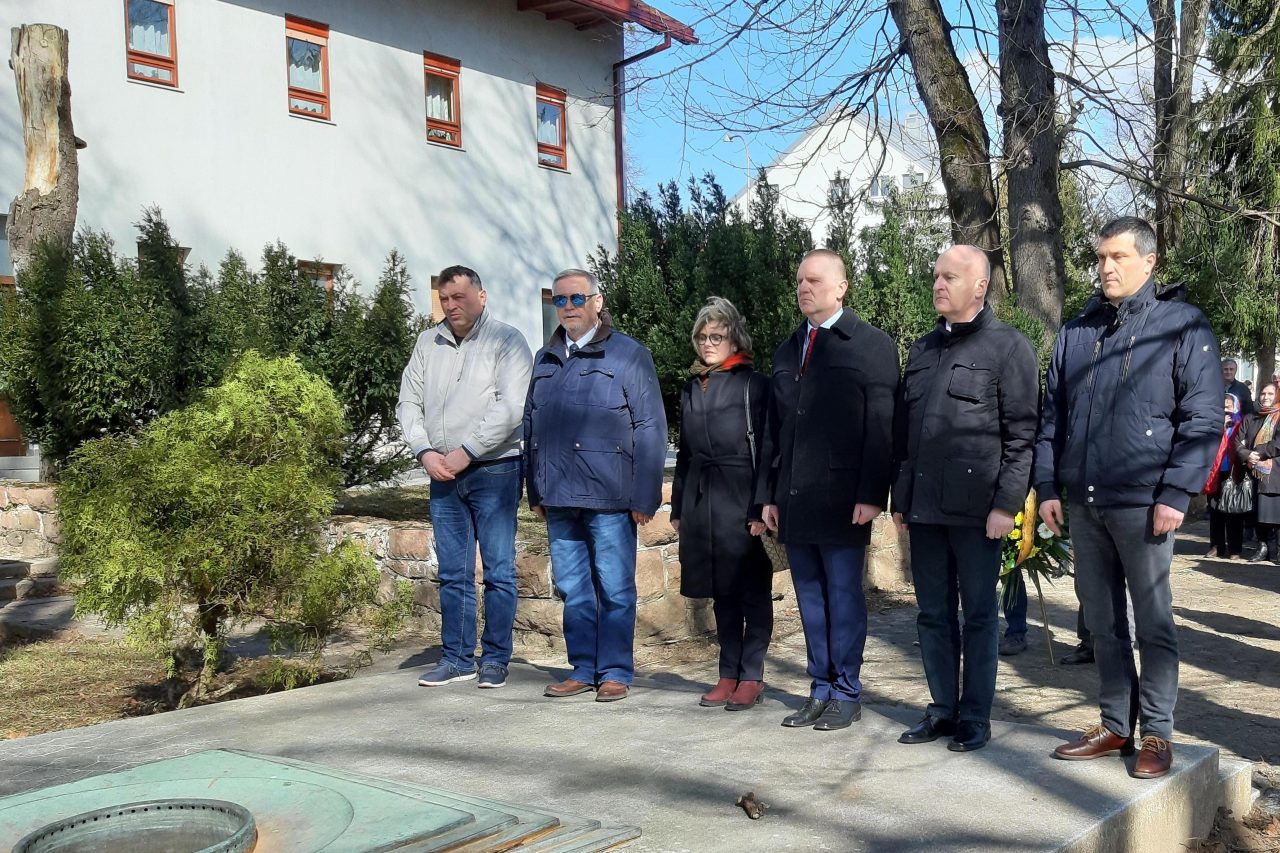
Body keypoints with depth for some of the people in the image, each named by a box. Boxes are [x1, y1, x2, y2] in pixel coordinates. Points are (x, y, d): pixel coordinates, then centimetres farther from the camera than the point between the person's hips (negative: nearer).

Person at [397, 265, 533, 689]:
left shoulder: (506, 340, -4)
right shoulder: (428, 343, 11)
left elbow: (512, 408, -14)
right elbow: (408, 402, 11)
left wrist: (465, 453, -15)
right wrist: (425, 452, -4)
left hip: (494, 470, -5)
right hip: (443, 475, 5)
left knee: (498, 570, 0)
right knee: (452, 573, 9)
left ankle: (495, 659, 9)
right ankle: (456, 658, 18)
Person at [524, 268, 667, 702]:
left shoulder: (629, 355, -2)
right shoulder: (545, 360, 14)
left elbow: (651, 430, -5)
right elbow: (531, 427, 16)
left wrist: (644, 498, -10)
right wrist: (535, 492, 12)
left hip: (609, 500, -5)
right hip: (559, 498, 5)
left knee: (614, 590, 2)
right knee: (573, 590, 11)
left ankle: (615, 672, 13)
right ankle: (582, 669, 22)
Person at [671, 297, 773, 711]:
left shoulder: (754, 385, -4)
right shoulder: (690, 390, 14)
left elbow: (766, 448, -9)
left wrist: (761, 507, -15)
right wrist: (678, 508, 12)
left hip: (742, 501, -6)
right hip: (701, 502, 6)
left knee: (752, 591, 1)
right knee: (721, 593, 11)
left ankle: (751, 677, 8)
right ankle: (729, 674, 18)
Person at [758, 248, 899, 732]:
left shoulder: (872, 346, -1)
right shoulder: (787, 352, 18)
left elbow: (882, 428, -8)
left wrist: (871, 494, -15)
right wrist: (767, 494, 13)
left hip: (842, 499, -6)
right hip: (794, 499, 6)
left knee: (844, 596, 1)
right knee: (810, 597, 10)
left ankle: (846, 694, 11)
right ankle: (821, 690, 19)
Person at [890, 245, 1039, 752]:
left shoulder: (1009, 347, -2)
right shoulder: (922, 349, 16)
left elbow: (1022, 434, -7)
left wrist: (1007, 503, -13)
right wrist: (899, 498, 13)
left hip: (976, 507, -6)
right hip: (924, 505, 6)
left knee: (978, 614, 4)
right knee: (933, 614, 11)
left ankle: (975, 717, 14)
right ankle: (942, 709, 22)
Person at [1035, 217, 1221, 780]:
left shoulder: (1183, 326, -2)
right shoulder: (1077, 332, 12)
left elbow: (1203, 419, -6)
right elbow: (1052, 416, 14)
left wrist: (1177, 494, -13)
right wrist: (1047, 488, 7)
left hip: (1143, 505, -5)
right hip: (1083, 503, 5)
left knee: (1153, 622, 4)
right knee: (1102, 621, 12)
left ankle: (1157, 734, 15)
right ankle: (1114, 726, 23)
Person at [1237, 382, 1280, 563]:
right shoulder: (1251, 419, 18)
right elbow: (1239, 442, 9)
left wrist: (1259, 453, -11)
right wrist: (1246, 455, -10)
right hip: (1255, 474, 4)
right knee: (1259, 514, 5)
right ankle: (1263, 548, 11)